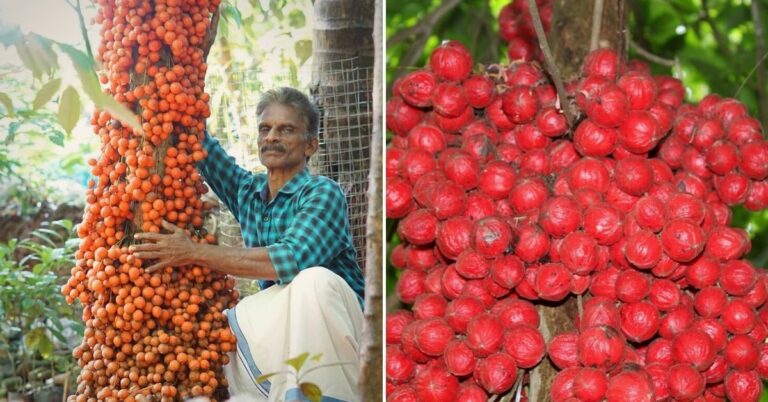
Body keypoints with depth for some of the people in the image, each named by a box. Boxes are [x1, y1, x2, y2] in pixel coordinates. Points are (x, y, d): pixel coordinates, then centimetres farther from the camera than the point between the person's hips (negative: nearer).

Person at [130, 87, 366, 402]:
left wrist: (195, 253, -22)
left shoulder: (323, 193, -8)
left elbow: (293, 258, -24)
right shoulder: (246, 190, 11)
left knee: (315, 280, -34)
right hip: (277, 333, 6)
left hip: (333, 326, -5)